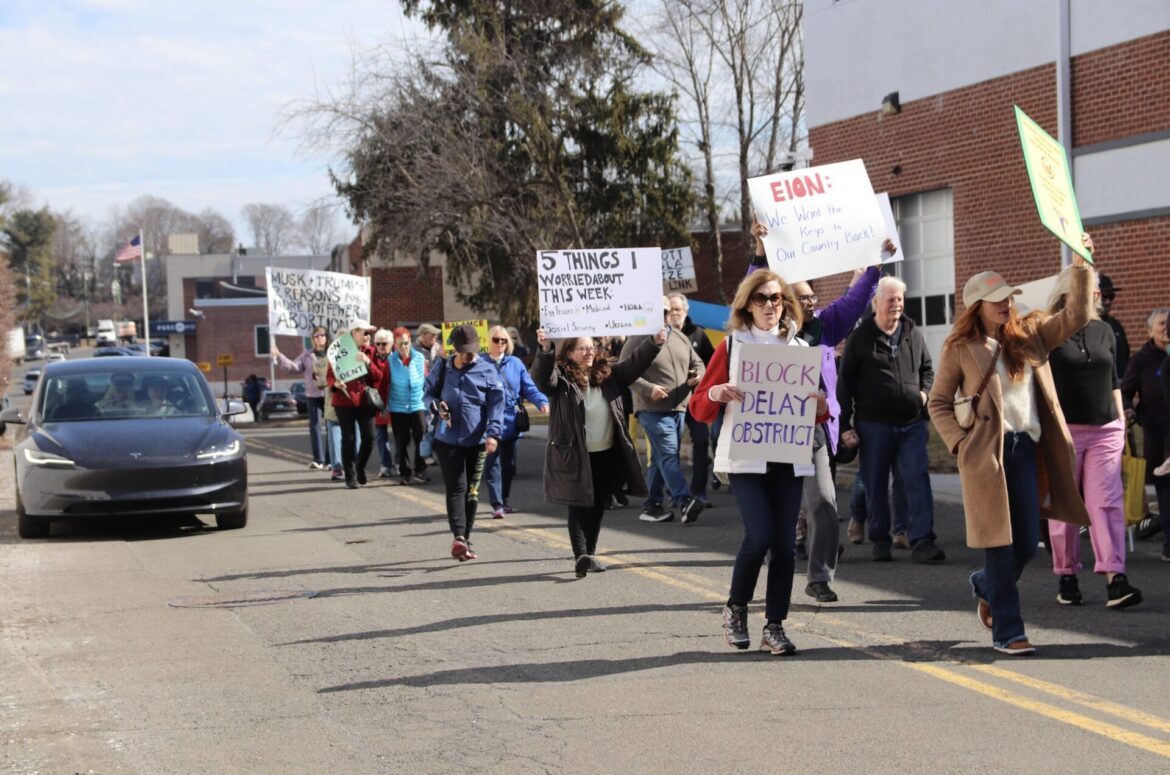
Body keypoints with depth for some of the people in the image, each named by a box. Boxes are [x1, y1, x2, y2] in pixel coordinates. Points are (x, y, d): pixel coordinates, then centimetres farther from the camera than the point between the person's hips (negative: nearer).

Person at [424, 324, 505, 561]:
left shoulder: (487, 371, 1)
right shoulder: (442, 368, 6)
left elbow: (496, 405, -3)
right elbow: (428, 393, 16)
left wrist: (493, 433, -16)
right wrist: (437, 405, -7)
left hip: (477, 441, 1)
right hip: (448, 439, -1)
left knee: (472, 490, 8)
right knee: (456, 487, -13)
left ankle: (464, 540, 17)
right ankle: (459, 536, -24)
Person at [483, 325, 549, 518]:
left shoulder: (515, 363, 7)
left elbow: (528, 388, 3)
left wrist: (542, 401, -15)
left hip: (511, 423, 4)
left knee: (509, 465, 13)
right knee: (493, 464, -8)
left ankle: (504, 500, 29)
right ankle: (497, 504, -9)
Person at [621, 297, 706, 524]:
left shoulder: (680, 338, 15)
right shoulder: (638, 340, -5)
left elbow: (697, 364, 22)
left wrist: (697, 377, -1)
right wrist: (648, 388, -20)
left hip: (678, 407, 7)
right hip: (653, 409, -7)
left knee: (660, 458, 11)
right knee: (669, 455, -15)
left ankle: (651, 506, 16)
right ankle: (684, 501, -23)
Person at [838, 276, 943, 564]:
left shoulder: (913, 334, 9)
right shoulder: (860, 338, -2)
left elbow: (927, 369, 24)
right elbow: (845, 384, -1)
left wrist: (924, 392, 2)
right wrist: (845, 426, -6)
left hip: (911, 424, 2)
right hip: (873, 425, -2)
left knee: (918, 481, -7)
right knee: (876, 486, 5)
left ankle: (922, 541, -8)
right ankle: (880, 541, 18)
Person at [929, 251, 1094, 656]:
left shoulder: (1029, 335, 12)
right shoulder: (960, 348, 1)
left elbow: (1076, 315, 6)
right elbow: (938, 403, 4)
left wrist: (1080, 267, -2)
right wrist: (961, 442, -8)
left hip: (1026, 448, 4)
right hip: (986, 452, -4)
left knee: (1027, 544, 6)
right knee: (1000, 543, -3)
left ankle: (985, 585, 37)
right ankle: (1006, 631, 5)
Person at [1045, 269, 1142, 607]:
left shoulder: (1104, 331, 12)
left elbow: (1113, 380, 18)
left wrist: (1120, 421, 14)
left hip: (1105, 430, 3)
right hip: (1064, 429, -3)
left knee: (1107, 502, -6)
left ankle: (1115, 579, -12)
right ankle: (1066, 577, 13)